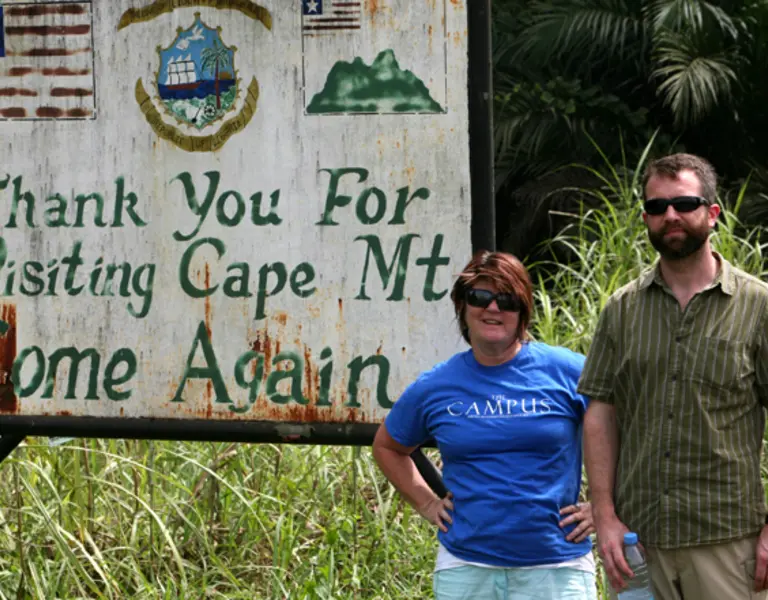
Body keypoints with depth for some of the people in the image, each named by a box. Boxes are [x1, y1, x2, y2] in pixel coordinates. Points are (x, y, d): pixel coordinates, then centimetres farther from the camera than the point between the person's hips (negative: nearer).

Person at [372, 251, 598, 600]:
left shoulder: (565, 371, -1)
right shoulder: (434, 387, 7)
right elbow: (387, 447, 24)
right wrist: (426, 504, 13)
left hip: (555, 570, -2)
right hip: (464, 569, 2)